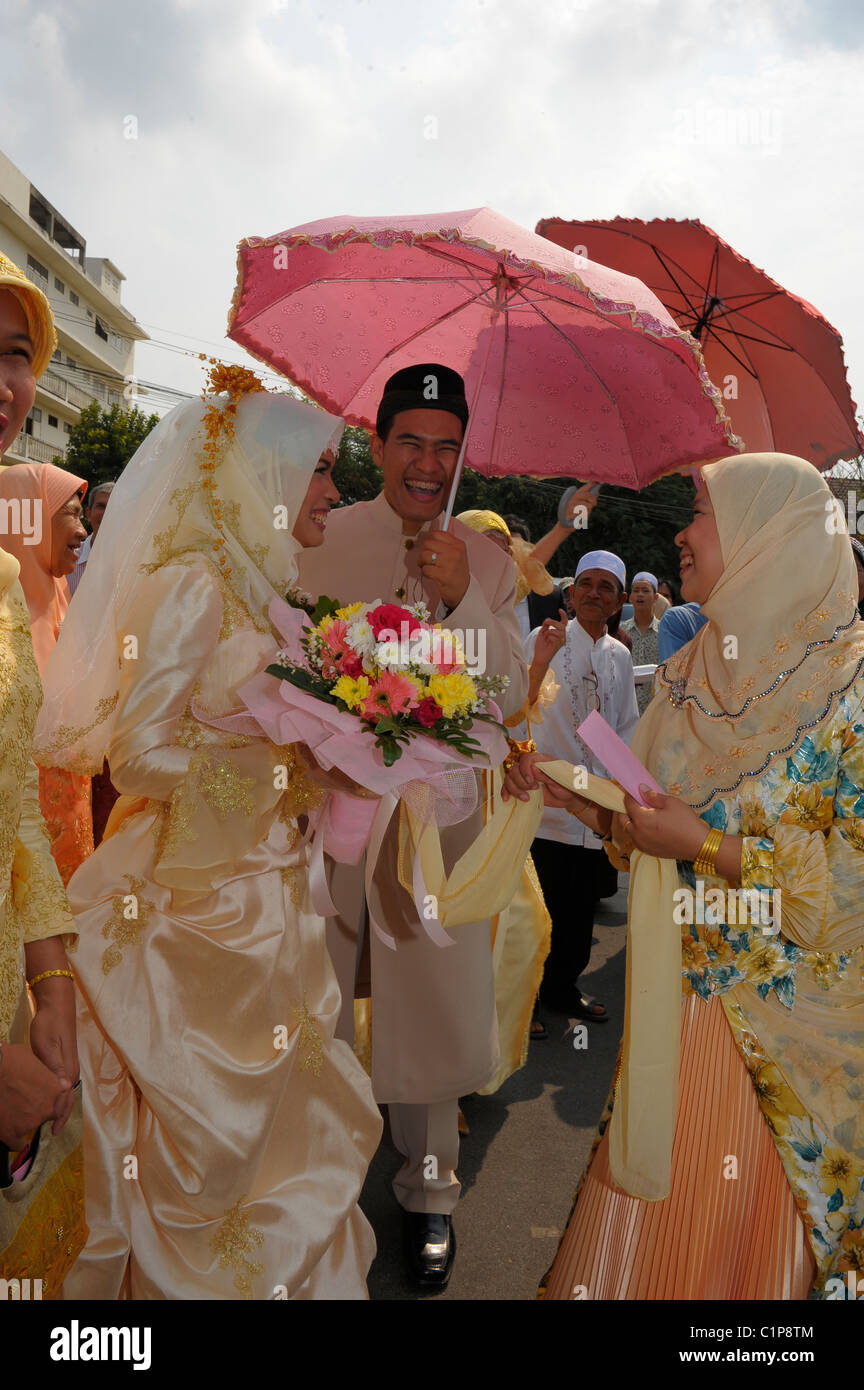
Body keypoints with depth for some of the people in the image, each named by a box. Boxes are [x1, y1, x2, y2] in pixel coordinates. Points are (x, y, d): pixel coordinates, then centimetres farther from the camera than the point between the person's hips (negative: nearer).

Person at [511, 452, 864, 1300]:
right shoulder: (692, 673, 5)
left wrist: (708, 847, -22)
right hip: (677, 996, 5)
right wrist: (565, 792, -5)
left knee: (743, 1231, 13)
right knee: (651, 1211, 18)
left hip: (777, 1021, -5)